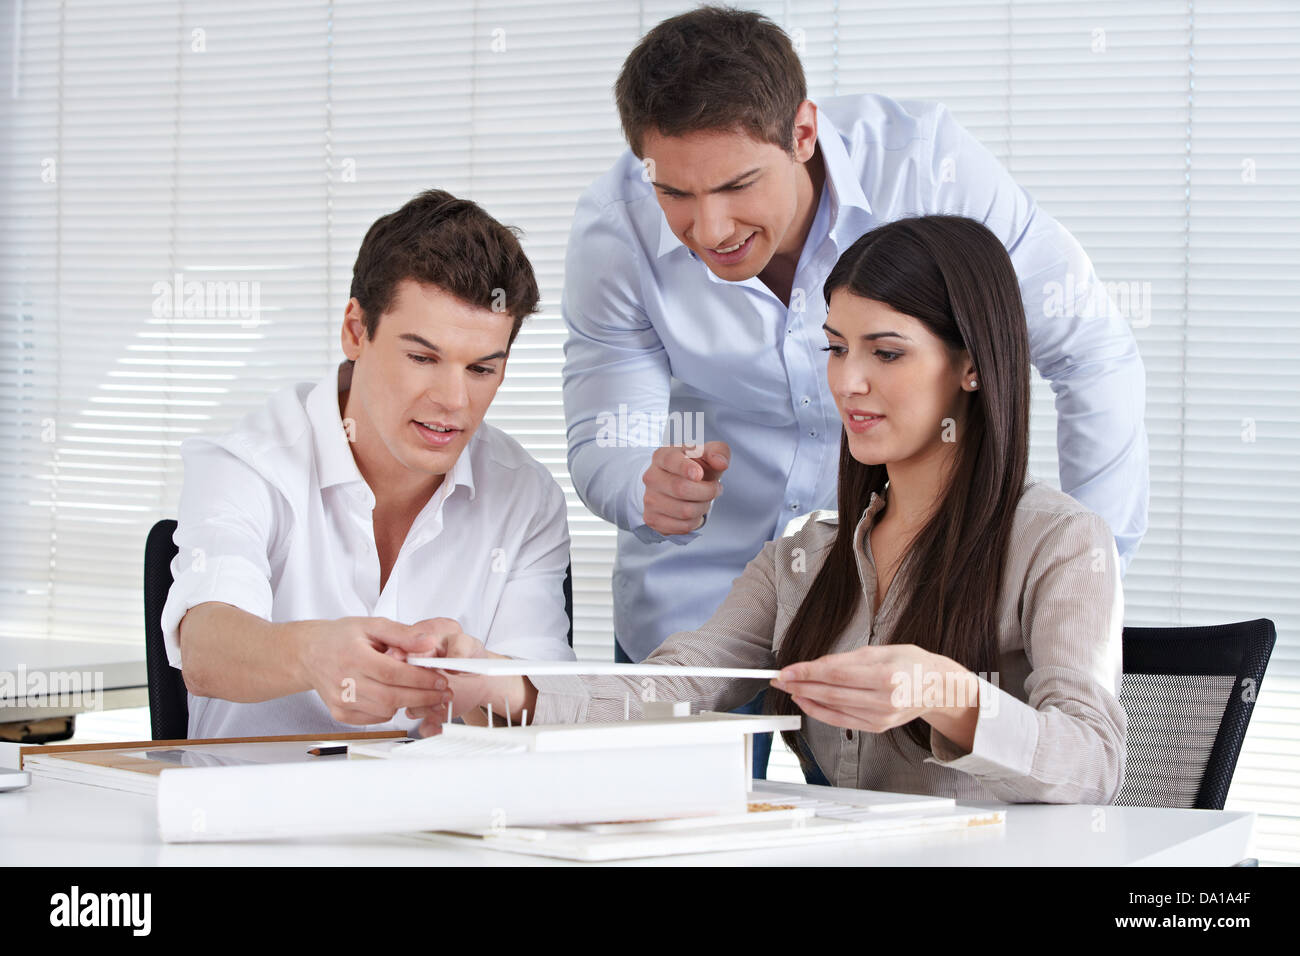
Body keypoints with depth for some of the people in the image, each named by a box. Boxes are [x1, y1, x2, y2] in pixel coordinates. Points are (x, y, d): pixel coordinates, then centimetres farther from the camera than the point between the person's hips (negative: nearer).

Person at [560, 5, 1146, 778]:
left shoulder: (925, 163, -24)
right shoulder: (613, 228, -18)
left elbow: (1095, 356, -15)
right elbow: (603, 445, -11)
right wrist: (651, 488, -36)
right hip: (696, 593, 1)